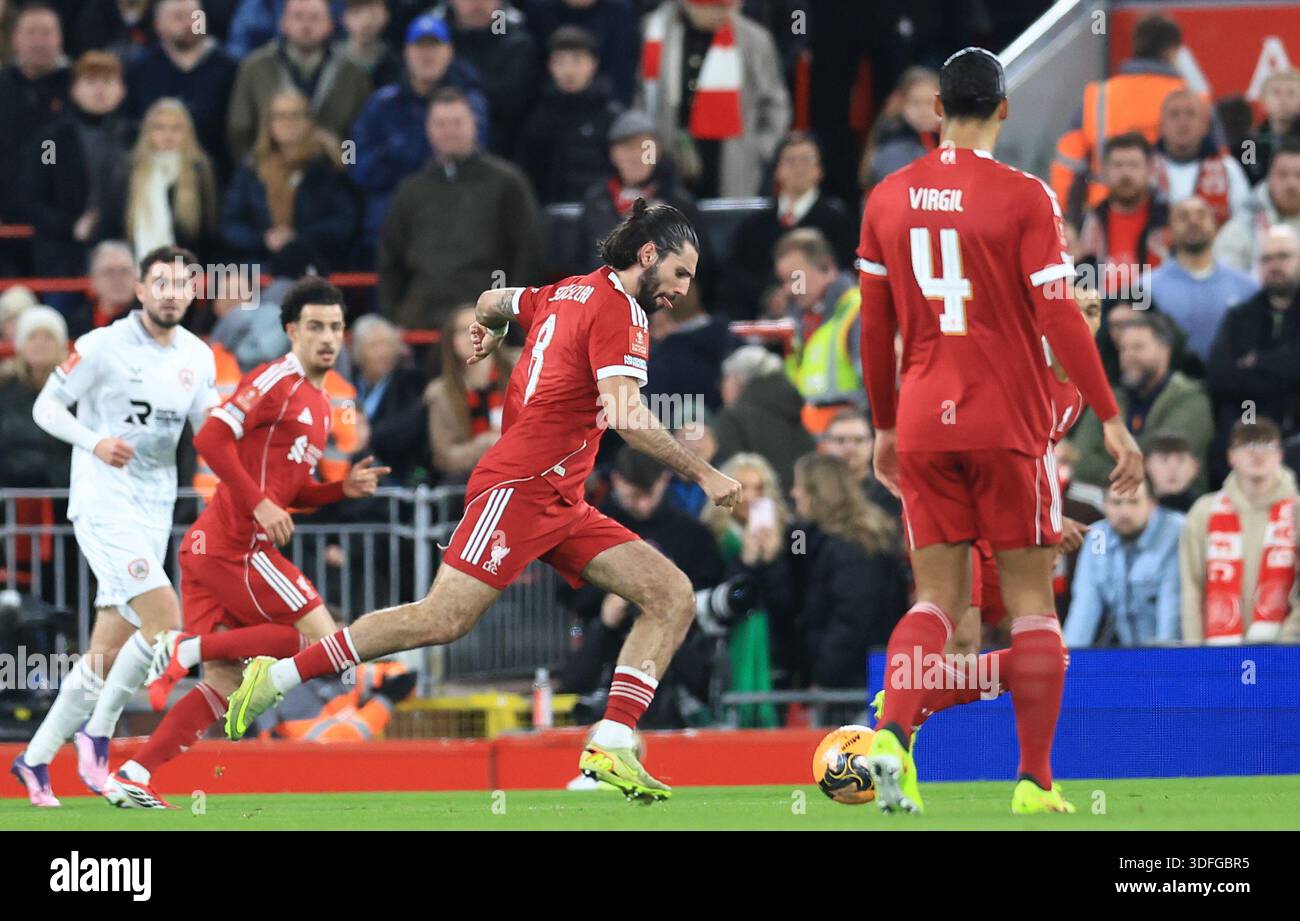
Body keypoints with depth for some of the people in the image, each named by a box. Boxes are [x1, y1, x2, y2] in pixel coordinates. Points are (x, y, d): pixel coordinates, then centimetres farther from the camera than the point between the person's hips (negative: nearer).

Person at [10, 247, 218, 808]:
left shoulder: (198, 357, 9)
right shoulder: (103, 346, -8)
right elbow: (46, 406, -4)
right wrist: (94, 441, -21)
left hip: (154, 511, 6)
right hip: (104, 504, -6)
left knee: (108, 652, 5)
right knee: (165, 618, -21)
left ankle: (35, 760, 16)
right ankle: (96, 734, -7)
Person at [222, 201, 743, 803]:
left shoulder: (569, 293, 18)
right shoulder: (619, 310, -9)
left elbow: (492, 302, 35)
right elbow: (625, 415, -21)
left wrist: (488, 335, 58)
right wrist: (704, 475, -15)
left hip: (561, 504, 10)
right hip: (519, 487, -10)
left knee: (673, 596, -3)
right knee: (443, 620, -18)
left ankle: (610, 749, -13)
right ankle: (277, 676, -7)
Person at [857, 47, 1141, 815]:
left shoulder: (888, 199, 5)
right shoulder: (1024, 197, -8)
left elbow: (875, 329, 10)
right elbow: (1059, 319, -11)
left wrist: (885, 426, 21)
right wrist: (1112, 420, -6)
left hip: (923, 425, 4)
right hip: (1009, 424, -3)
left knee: (938, 598, 7)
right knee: (1031, 600, 6)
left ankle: (892, 737, -18)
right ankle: (1036, 780, 4)